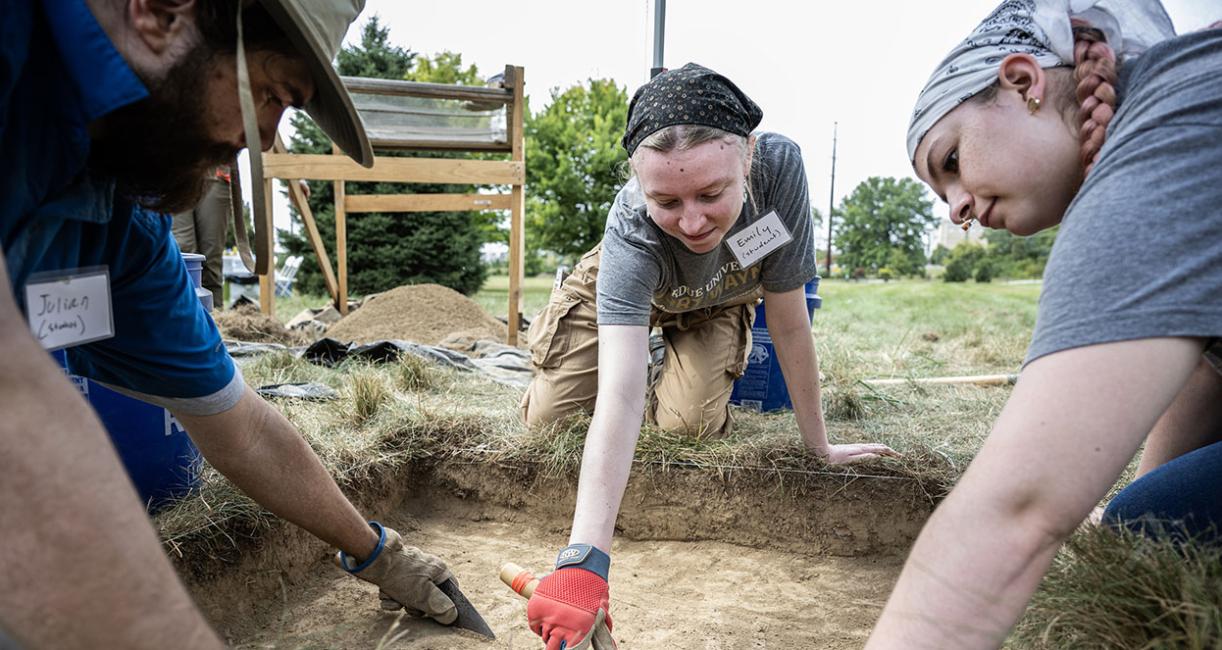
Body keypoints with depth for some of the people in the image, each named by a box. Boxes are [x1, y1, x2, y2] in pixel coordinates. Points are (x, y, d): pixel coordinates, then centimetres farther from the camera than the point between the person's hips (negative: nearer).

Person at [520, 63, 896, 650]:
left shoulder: (779, 166, -39)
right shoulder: (631, 232, -45)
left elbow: (789, 320, -29)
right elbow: (620, 397, -53)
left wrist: (819, 446, -23)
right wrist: (583, 560, -61)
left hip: (716, 302, 1)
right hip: (627, 288, -1)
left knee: (687, 424, -18)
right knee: (546, 419, -3)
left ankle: (696, 368, 19)